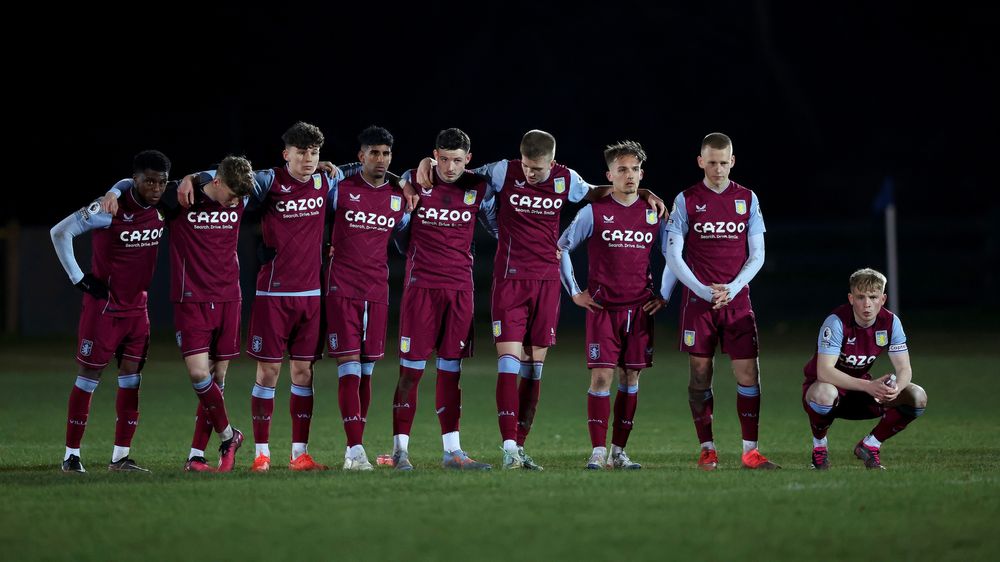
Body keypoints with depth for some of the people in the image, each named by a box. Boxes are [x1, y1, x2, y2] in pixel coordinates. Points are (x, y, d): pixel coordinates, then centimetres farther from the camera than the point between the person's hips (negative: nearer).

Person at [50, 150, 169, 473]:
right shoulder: (110, 209, -20)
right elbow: (60, 232, -12)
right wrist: (78, 279, -10)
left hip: (136, 306, 6)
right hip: (103, 304, -6)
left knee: (131, 376, 4)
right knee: (89, 374, -2)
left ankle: (120, 457, 9)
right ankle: (71, 455, 4)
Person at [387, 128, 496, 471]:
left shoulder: (478, 189, 4)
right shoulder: (413, 181, -1)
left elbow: (500, 228, 14)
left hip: (460, 288, 2)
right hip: (420, 285, -2)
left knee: (451, 370, 5)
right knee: (411, 368, -4)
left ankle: (452, 451, 7)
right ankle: (400, 449, 1)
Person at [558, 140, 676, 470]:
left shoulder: (654, 213, 6)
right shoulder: (594, 211, -2)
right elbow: (560, 248, 5)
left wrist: (664, 295, 10)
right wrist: (574, 291, 2)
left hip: (640, 308, 3)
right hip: (602, 307, -3)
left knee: (631, 377, 4)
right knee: (601, 376, -10)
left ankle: (618, 451, 11)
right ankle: (598, 451, -7)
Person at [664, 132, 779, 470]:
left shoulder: (747, 199, 7)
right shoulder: (686, 201, 1)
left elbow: (757, 255, 6)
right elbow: (673, 255, -1)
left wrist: (732, 288, -8)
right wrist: (704, 290, -11)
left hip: (737, 300, 1)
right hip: (698, 300, -1)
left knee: (748, 373, -5)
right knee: (701, 375, 0)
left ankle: (750, 451, -1)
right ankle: (707, 449, 8)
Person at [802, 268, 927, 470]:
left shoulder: (890, 322, -11)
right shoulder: (836, 322, -26)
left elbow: (904, 369, -10)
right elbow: (824, 371, -35)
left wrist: (895, 388, -36)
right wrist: (868, 386, -45)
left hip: (860, 390, 5)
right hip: (828, 387, -5)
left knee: (917, 398, -16)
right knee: (823, 394, -42)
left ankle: (869, 445, 4)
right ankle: (819, 446, -10)